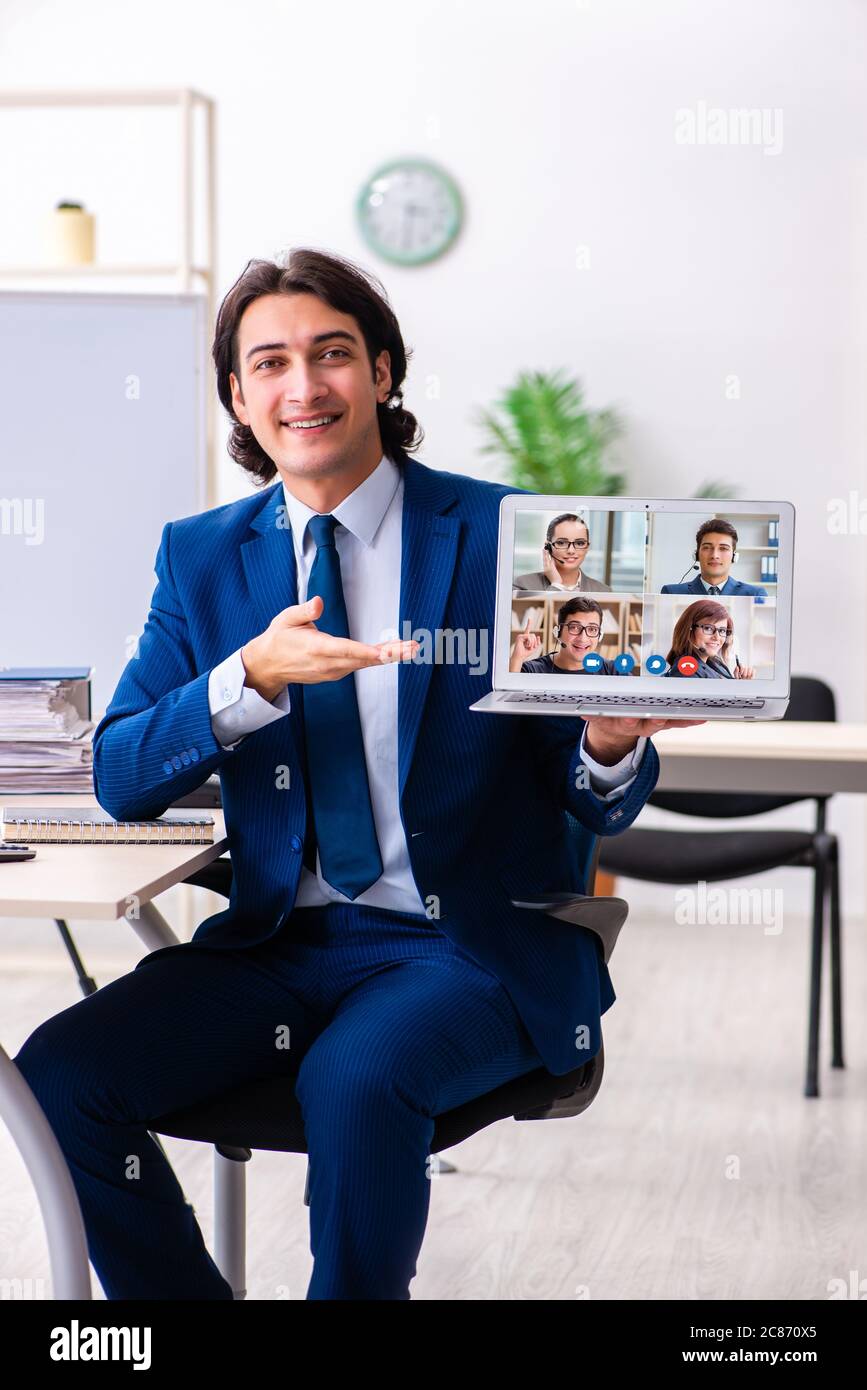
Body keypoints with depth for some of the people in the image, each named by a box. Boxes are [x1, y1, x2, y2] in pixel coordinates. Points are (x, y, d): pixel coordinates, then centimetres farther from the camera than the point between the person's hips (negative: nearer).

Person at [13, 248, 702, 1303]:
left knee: (355, 1077, -34)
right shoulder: (202, 557, 9)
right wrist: (252, 677, -18)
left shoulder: (505, 536, -2)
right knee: (59, 1074, -18)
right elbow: (119, 779, 0)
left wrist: (610, 745, -24)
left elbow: (595, 806, 1)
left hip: (475, 945, -3)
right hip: (277, 941, 4)